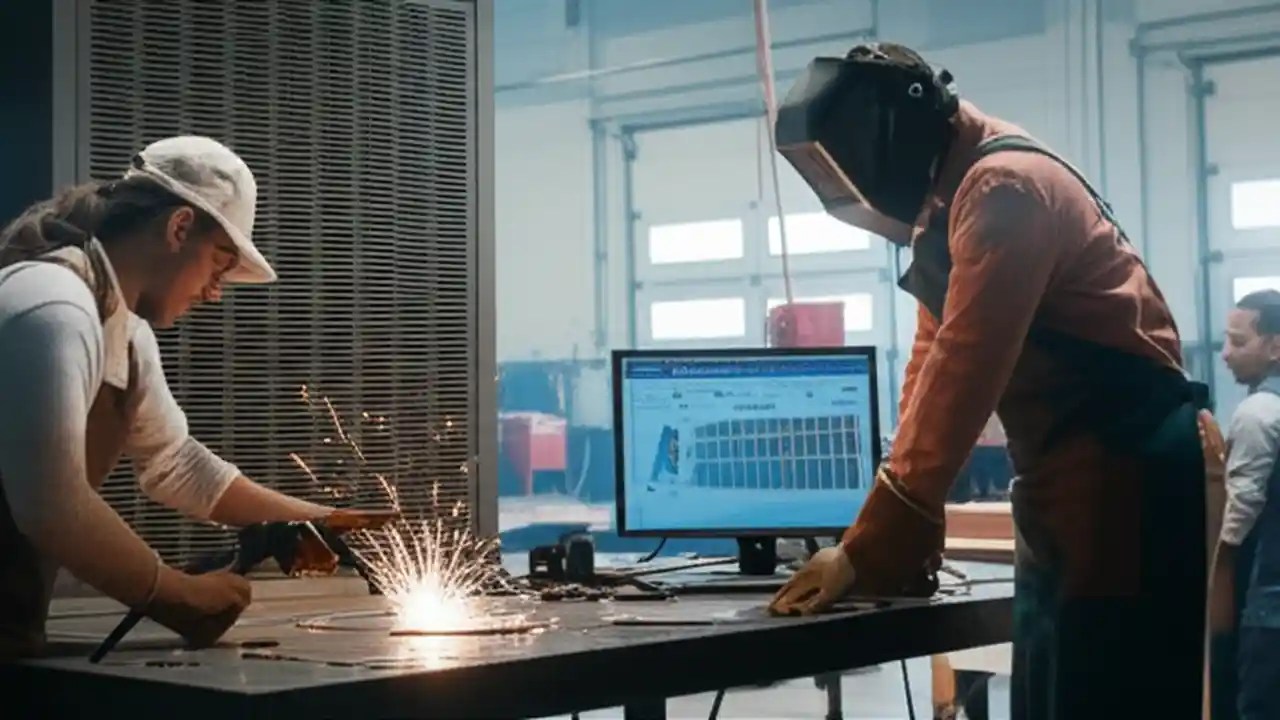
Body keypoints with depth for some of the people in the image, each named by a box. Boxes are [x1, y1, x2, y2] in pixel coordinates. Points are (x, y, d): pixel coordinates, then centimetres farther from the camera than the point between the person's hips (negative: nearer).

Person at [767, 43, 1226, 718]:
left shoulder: (1005, 187, -16)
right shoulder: (949, 200, 15)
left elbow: (962, 374, -22)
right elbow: (933, 366, 13)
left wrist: (868, 551, -21)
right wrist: (899, 543, 6)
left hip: (1131, 477, -10)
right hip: (1066, 487, 10)